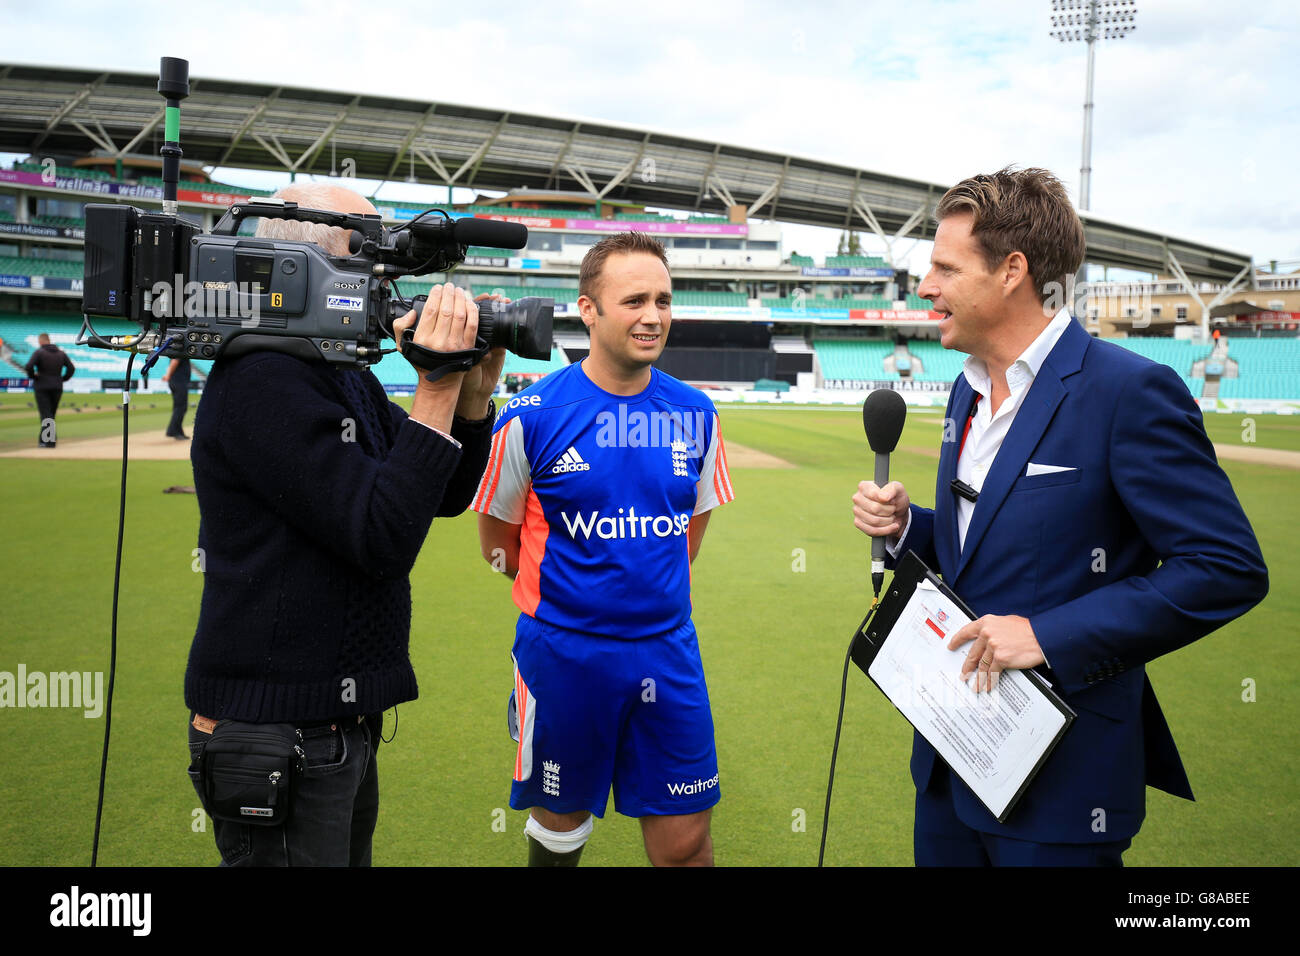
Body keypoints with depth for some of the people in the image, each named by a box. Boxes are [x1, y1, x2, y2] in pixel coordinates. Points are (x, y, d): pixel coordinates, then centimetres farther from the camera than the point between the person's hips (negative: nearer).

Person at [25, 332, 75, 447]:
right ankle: (45, 438, 16)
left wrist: (32, 376, -2)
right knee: (51, 414, 13)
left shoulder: (39, 352, -7)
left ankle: (50, 440, -21)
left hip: (42, 387, -4)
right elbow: (72, 368, 0)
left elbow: (29, 366, -19)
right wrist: (63, 379, 9)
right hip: (57, 387, 4)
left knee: (46, 414, -6)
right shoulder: (61, 353, 7)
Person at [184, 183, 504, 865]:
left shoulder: (352, 383, 10)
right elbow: (383, 536, -24)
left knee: (349, 854, 22)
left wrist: (474, 393, -2)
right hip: (276, 735, -9)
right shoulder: (262, 383, -19)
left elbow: (446, 496, 12)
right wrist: (438, 388, -21)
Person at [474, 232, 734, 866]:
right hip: (563, 653, -2)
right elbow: (498, 544, 0)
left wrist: (649, 589, 9)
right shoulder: (532, 416, -11)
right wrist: (575, 592, 4)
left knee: (685, 844, 7)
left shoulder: (695, 415, -1)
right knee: (560, 829, 17)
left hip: (668, 653, 3)